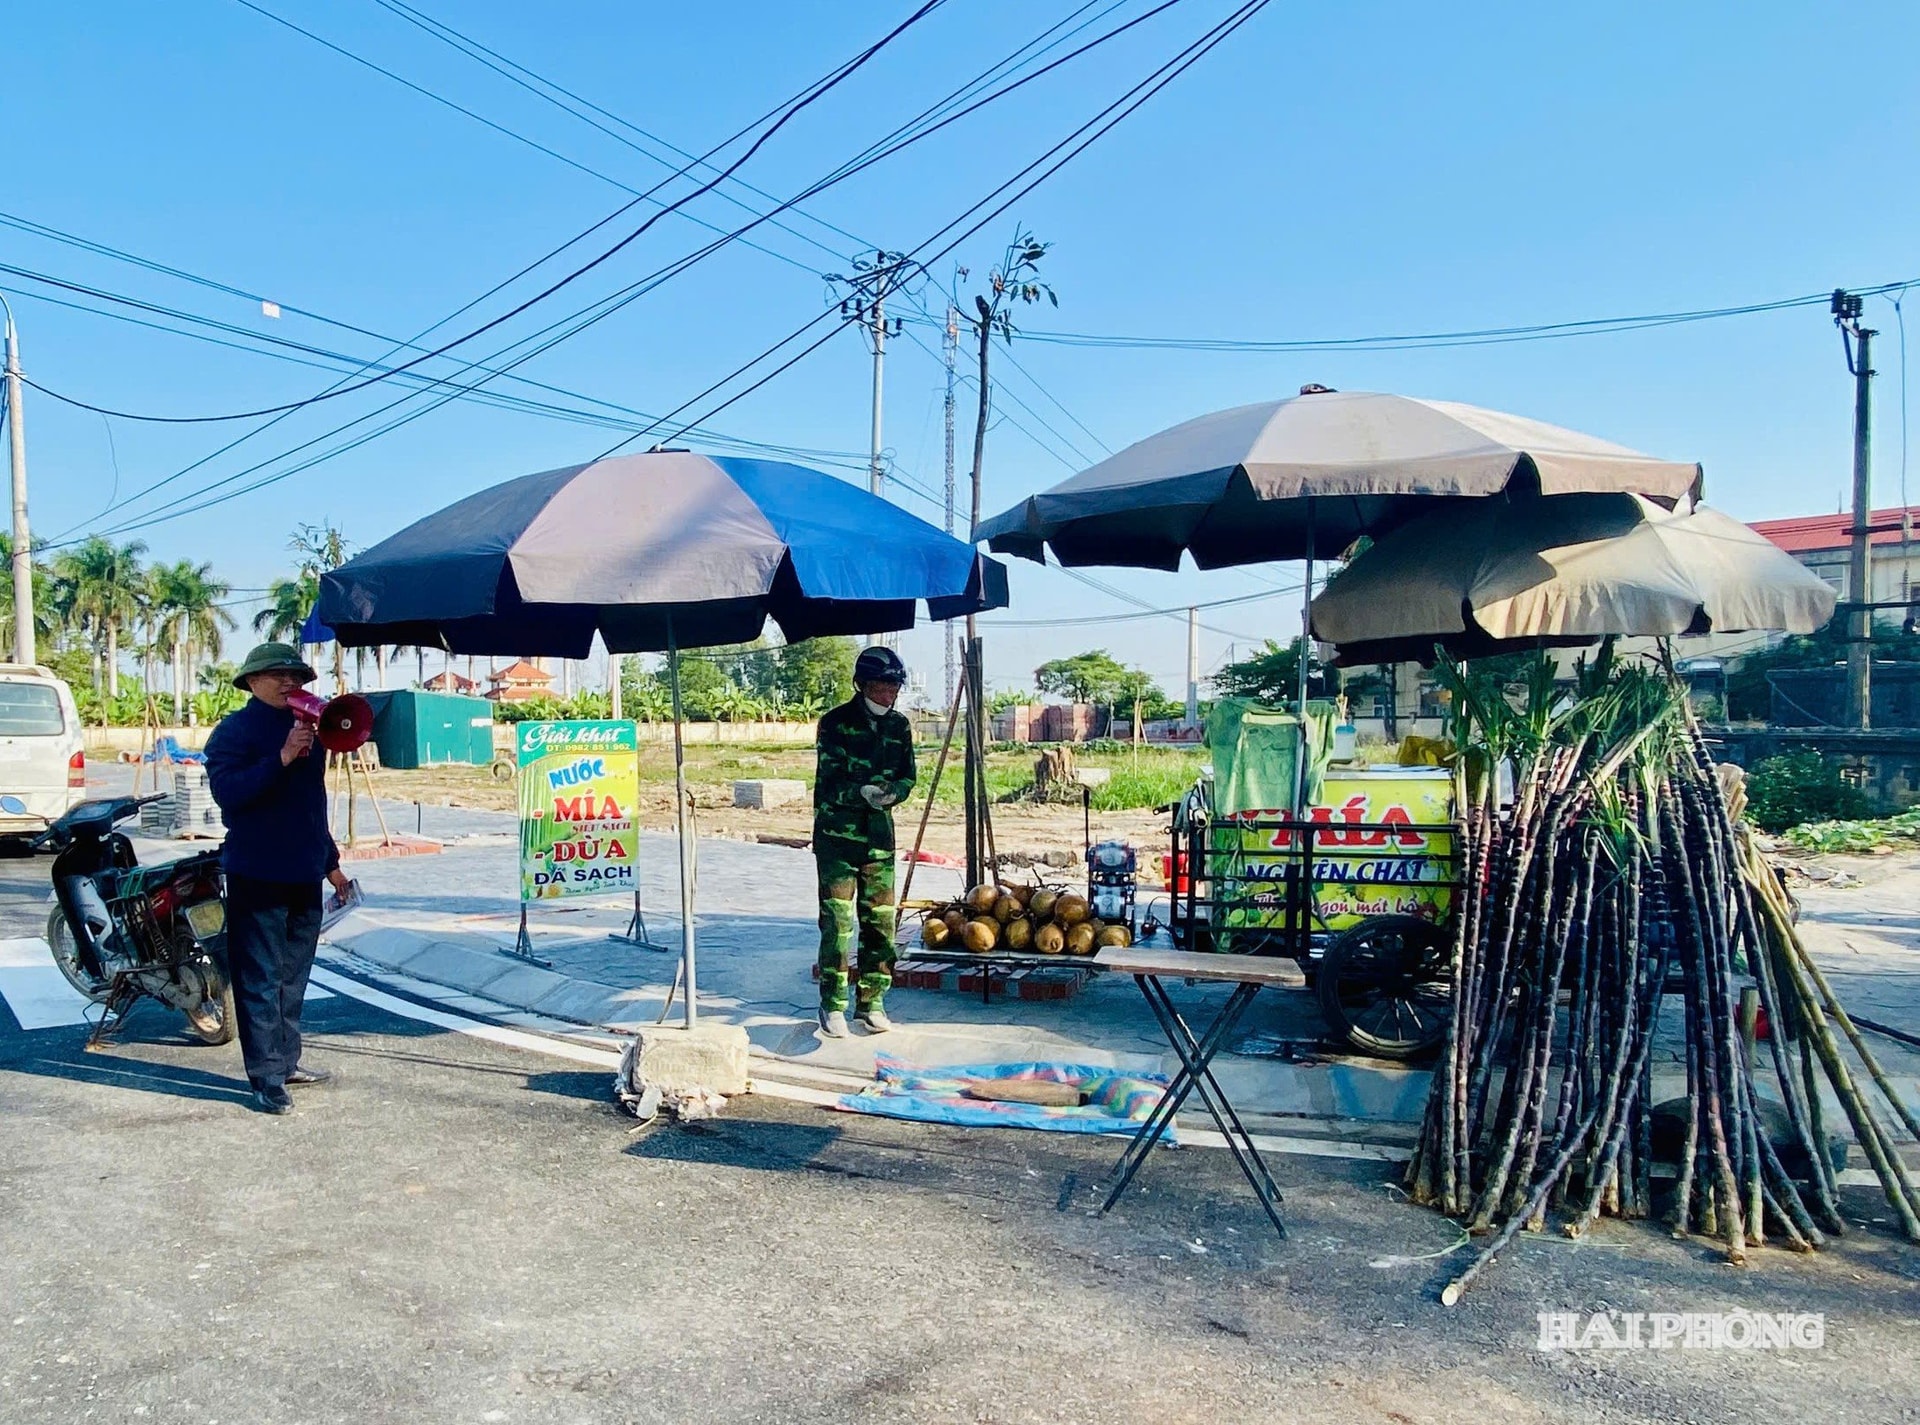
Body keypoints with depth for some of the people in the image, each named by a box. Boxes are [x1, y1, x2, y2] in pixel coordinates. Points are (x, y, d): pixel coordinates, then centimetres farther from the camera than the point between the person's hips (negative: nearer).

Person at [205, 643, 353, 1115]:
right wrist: (282, 758, -28)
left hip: (304, 874, 7)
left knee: (293, 977, 15)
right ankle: (266, 1079, 0)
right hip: (257, 876, -7)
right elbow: (226, 791, -21)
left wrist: (330, 860, 25)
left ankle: (286, 1060, 27)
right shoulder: (234, 731, -5)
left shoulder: (305, 726, 16)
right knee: (260, 981, -4)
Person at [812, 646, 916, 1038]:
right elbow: (828, 782, -12)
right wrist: (861, 793, -29)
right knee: (837, 920, -5)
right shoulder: (836, 722, -7)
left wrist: (892, 792, -13)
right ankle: (832, 1006, 6)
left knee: (881, 921, 6)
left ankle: (871, 1002, 19)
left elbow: (907, 776, 9)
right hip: (837, 834, -4)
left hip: (879, 834, 4)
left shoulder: (899, 726, 7)